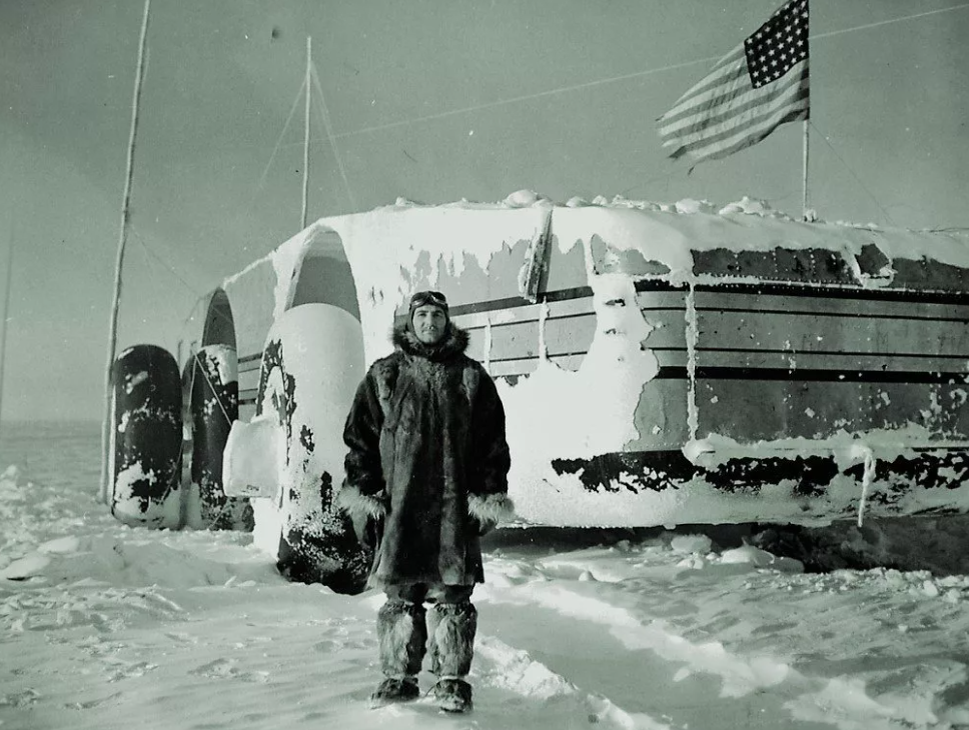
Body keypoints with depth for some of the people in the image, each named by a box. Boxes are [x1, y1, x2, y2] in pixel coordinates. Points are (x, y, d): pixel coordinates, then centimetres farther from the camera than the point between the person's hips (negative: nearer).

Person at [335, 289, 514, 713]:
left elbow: (493, 444, 9)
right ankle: (398, 676, 15)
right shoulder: (383, 376, 10)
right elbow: (359, 440, 10)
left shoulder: (471, 377, 9)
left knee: (451, 594, 0)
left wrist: (488, 499, 2)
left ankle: (452, 681, 10)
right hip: (398, 504, 1)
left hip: (455, 504, 0)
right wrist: (363, 496, 2)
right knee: (400, 595, 4)